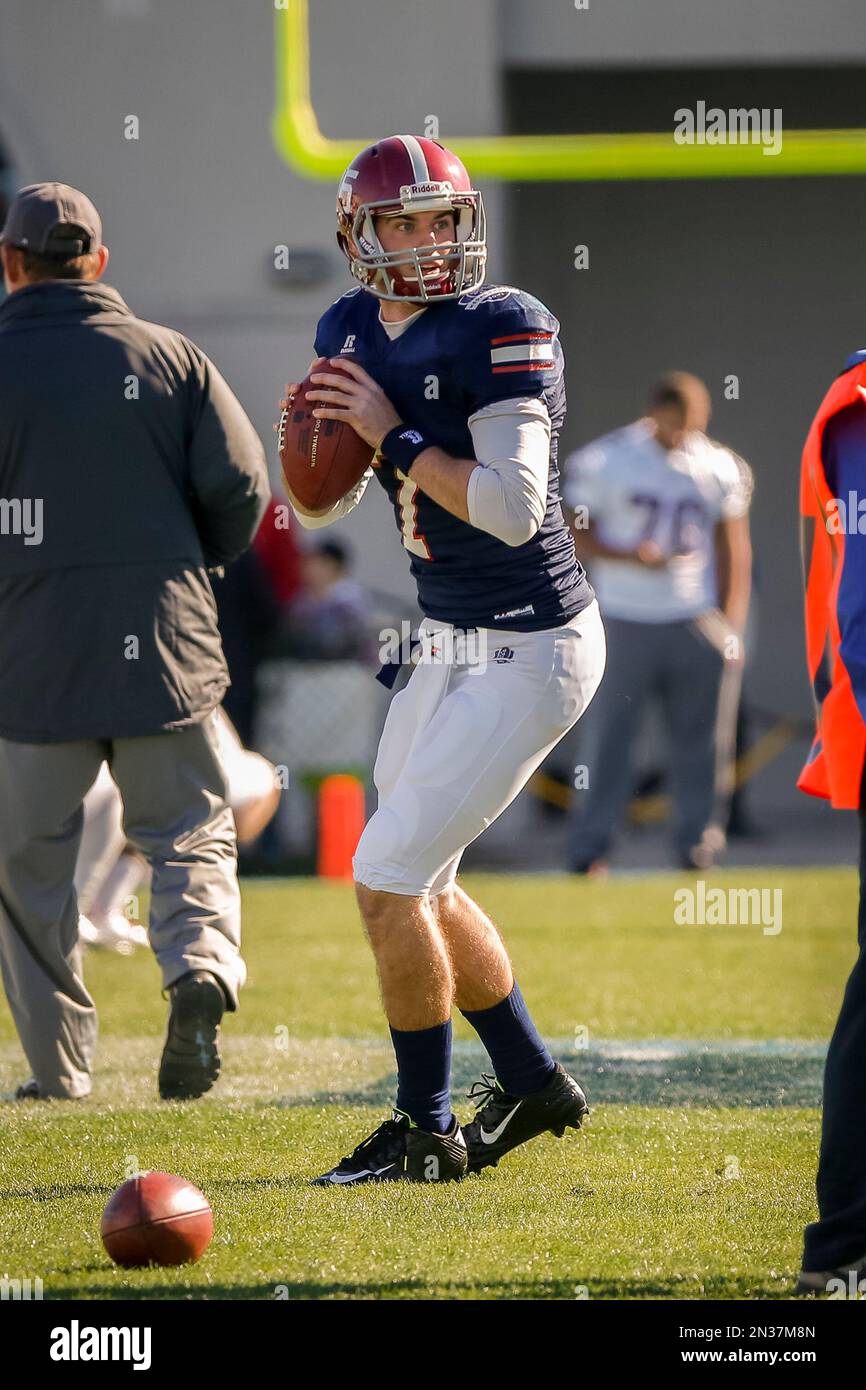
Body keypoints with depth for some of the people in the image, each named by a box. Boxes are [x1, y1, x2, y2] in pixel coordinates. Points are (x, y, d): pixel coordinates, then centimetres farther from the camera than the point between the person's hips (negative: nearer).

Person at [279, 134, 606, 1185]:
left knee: (389, 878, -8)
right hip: (453, 646, 9)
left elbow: (514, 507, -27)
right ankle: (532, 1083, 34)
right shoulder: (352, 330, 5)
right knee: (420, 885, 17)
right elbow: (321, 507, 14)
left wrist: (394, 436, -22)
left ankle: (427, 1131, 4)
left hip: (528, 652, -9)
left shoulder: (503, 329, -18)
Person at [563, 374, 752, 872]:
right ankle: (590, 850, 1)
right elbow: (576, 535, 0)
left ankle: (696, 841, 11)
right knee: (612, 733, -3)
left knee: (697, 735, 3)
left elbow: (734, 550, 10)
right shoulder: (607, 461, -4)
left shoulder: (722, 468, 5)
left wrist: (731, 624, 3)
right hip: (627, 622, -2)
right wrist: (631, 556, -17)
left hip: (696, 622, 3)